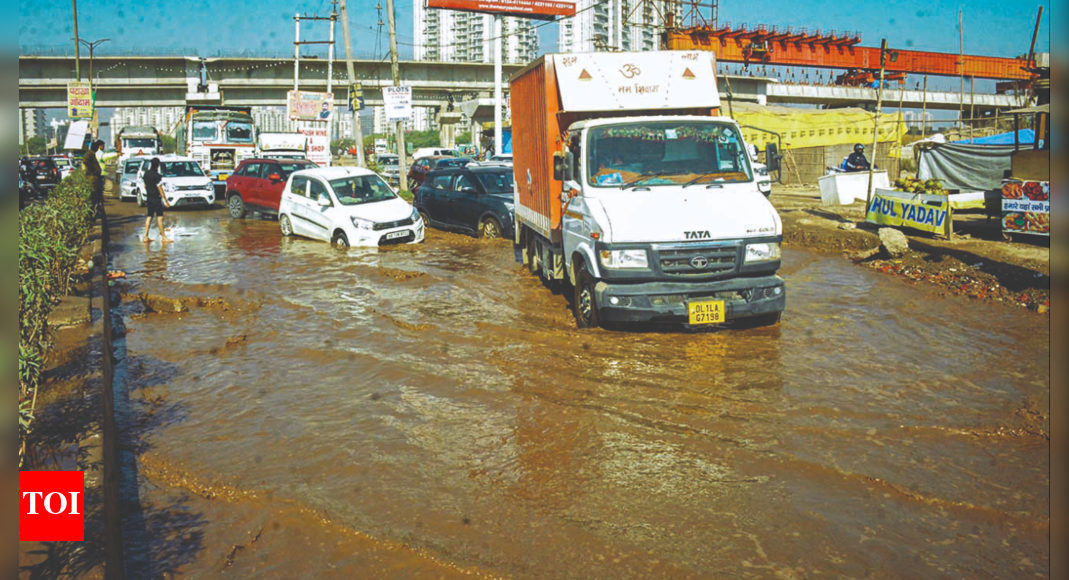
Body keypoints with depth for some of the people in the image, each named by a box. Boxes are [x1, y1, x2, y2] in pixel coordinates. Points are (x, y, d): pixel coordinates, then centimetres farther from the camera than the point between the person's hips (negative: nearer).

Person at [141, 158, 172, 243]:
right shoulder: (157, 175, -15)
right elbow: (160, 189, -15)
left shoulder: (146, 173, 7)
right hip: (156, 198, -8)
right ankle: (163, 237, -4)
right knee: (160, 217, -5)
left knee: (149, 216, 11)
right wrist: (166, 201, -11)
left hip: (149, 198, 8)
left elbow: (145, 186, 14)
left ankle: (145, 237, 10)